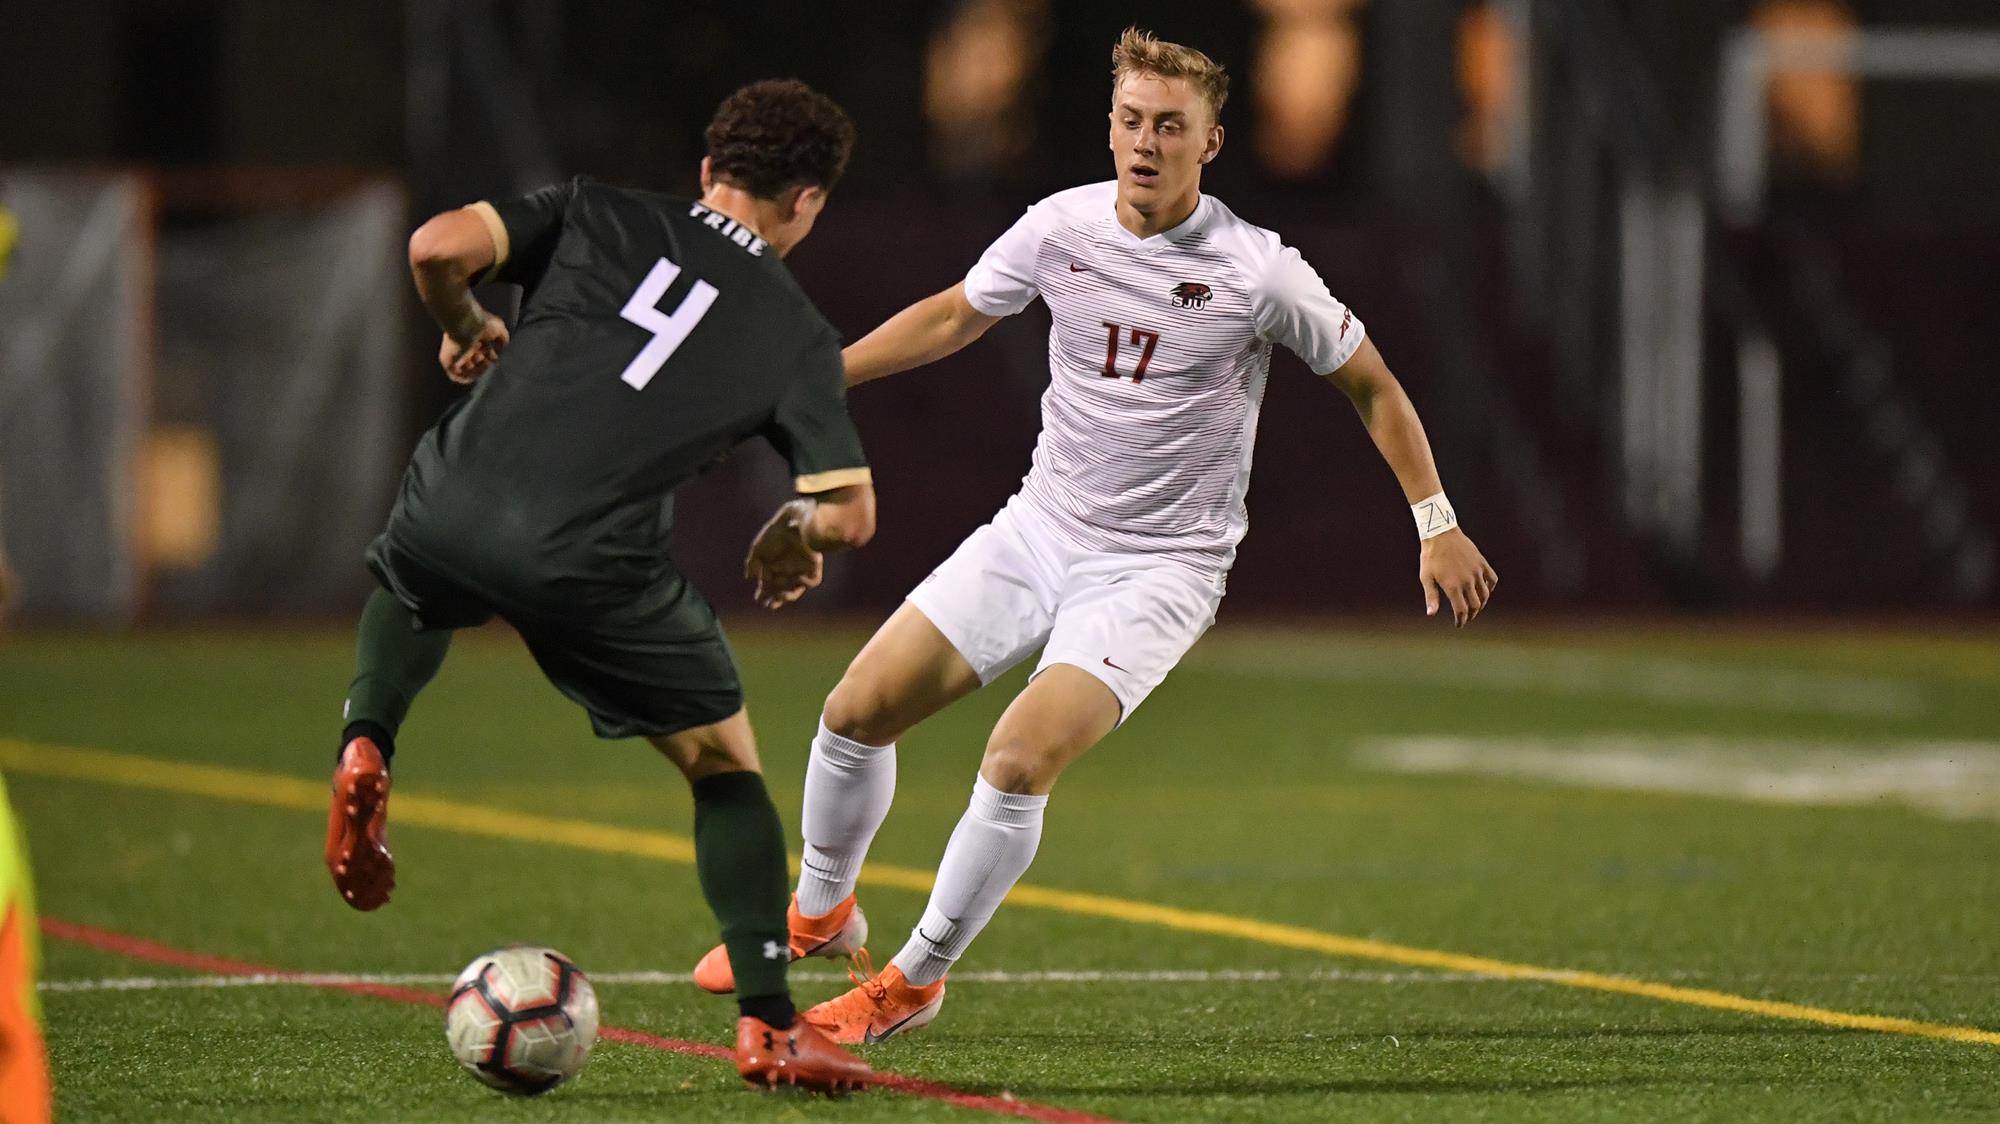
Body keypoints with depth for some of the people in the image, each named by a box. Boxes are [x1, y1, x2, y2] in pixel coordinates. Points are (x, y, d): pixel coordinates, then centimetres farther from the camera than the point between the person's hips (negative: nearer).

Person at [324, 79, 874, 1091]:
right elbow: (848, 513, 5)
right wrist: (792, 536, 28)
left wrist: (464, 327, 25)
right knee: (724, 764, 15)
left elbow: (439, 246, 4)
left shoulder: (597, 213, 16)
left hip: (453, 506, 3)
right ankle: (767, 1025, 7)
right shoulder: (795, 334, 12)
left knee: (408, 590, 41)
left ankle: (366, 744, 11)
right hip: (589, 565, -3)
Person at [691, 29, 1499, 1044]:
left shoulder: (1259, 273, -16)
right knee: (857, 710, -2)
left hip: (1161, 569, -5)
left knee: (1019, 759, -23)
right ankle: (820, 912, 25)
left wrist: (1436, 523, -2)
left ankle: (912, 982, -3)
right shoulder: (1061, 227, -5)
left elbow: (1368, 383, -1)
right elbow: (955, 315, 14)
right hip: (1040, 530, 5)